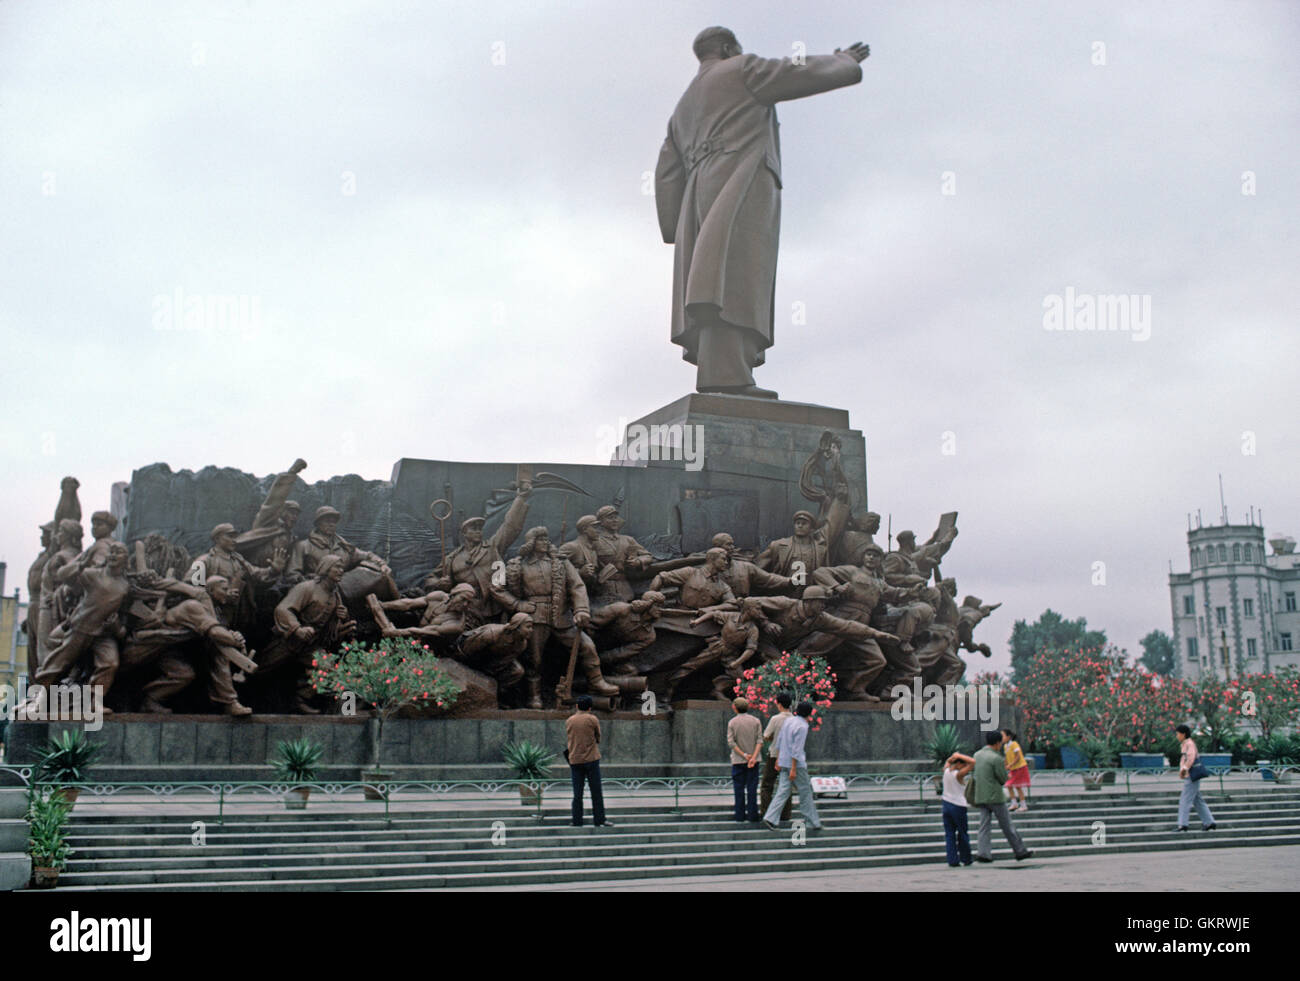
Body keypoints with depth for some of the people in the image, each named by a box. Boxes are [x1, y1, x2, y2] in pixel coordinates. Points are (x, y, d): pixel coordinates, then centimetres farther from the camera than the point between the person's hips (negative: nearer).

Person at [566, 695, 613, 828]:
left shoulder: (568, 721, 6)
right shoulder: (593, 720, -5)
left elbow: (568, 740, 14)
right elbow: (598, 738, 5)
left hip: (575, 761, 3)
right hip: (591, 759, -3)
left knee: (577, 793, 6)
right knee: (596, 792, 2)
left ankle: (577, 821, 6)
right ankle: (599, 820, 3)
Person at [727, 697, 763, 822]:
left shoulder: (732, 722, -2)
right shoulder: (756, 721, 2)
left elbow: (731, 742, -9)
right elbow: (760, 740, -7)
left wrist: (744, 755, -10)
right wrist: (754, 757, -13)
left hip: (738, 760, -1)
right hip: (753, 760, 1)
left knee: (739, 788, 5)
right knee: (752, 787, 4)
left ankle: (740, 814, 6)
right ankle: (752, 814, 3)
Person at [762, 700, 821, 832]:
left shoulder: (789, 720, 8)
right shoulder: (802, 727, -17)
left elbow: (779, 740, 14)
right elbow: (796, 749, -21)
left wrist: (778, 759, 20)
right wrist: (793, 769, -20)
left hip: (784, 761, 8)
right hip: (796, 763, -8)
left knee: (784, 790, 7)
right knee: (805, 791, 4)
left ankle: (770, 818, -4)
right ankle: (812, 822, 12)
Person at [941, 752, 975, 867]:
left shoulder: (946, 771, 3)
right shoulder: (959, 774, -16)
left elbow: (948, 761, 27)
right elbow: (973, 762, -25)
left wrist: (954, 756, 7)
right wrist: (959, 756, -16)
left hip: (946, 804, 6)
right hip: (958, 806, -6)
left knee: (949, 834, 4)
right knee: (963, 833, 8)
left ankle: (952, 860, 1)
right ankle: (965, 859, 15)